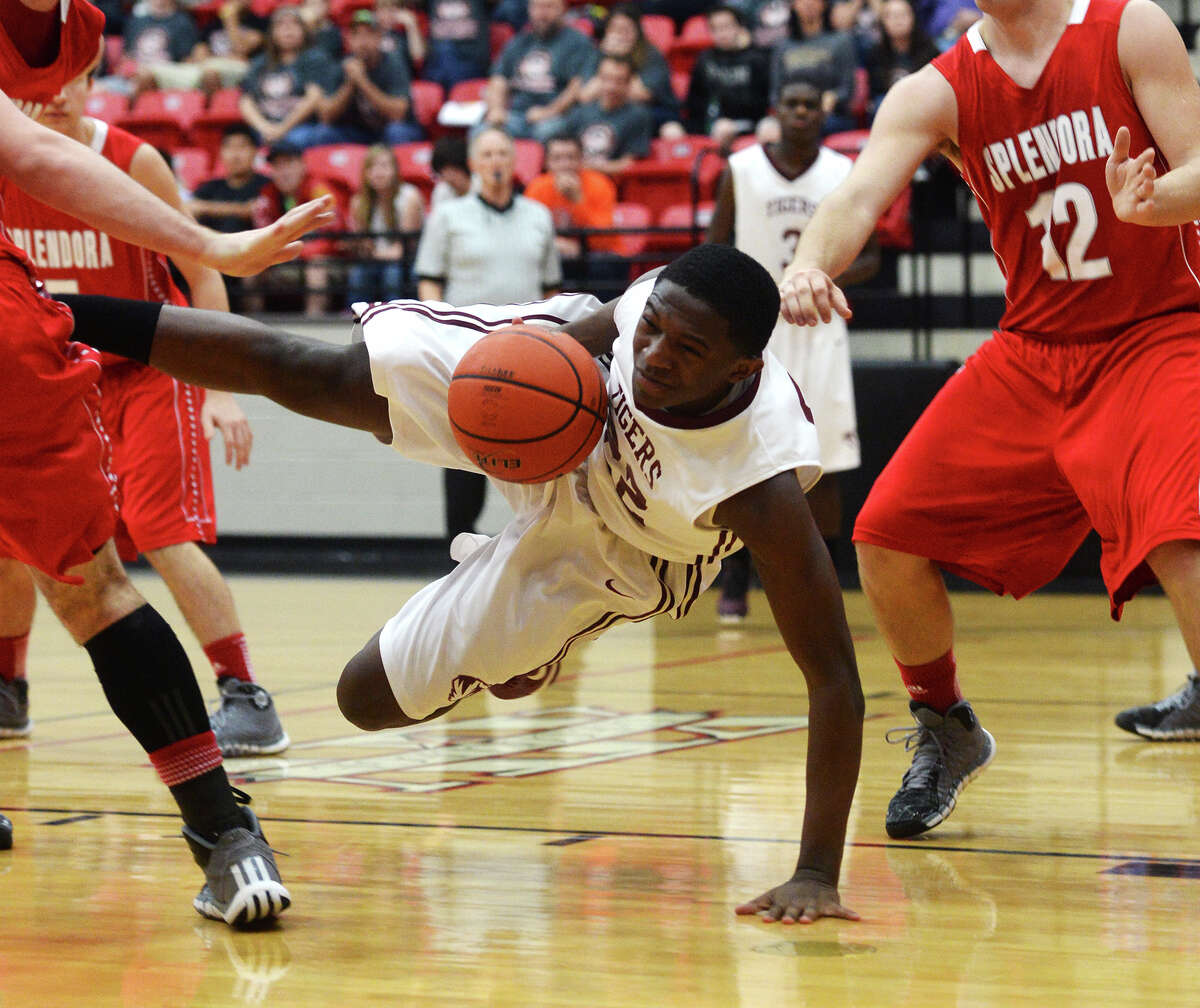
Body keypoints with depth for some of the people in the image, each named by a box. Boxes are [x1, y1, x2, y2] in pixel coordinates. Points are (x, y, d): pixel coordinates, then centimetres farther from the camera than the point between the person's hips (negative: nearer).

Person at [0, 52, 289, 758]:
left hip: (150, 369, -5)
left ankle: (248, 701, -18)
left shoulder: (134, 163, -18)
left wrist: (222, 392, -20)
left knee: (164, 534, -20)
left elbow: (203, 274, -14)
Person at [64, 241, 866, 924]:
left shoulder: (762, 488, -45)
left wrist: (817, 874, -45)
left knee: (370, 697, -2)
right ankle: (72, 319, 23)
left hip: (602, 546, -2)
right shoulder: (660, 302, -32)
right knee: (294, 371, 3)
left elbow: (834, 677, -42)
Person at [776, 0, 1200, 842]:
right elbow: (861, 194, -18)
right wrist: (811, 264, -41)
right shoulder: (937, 93, -2)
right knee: (888, 537, 0)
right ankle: (945, 730, 24)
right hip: (1033, 352, 4)